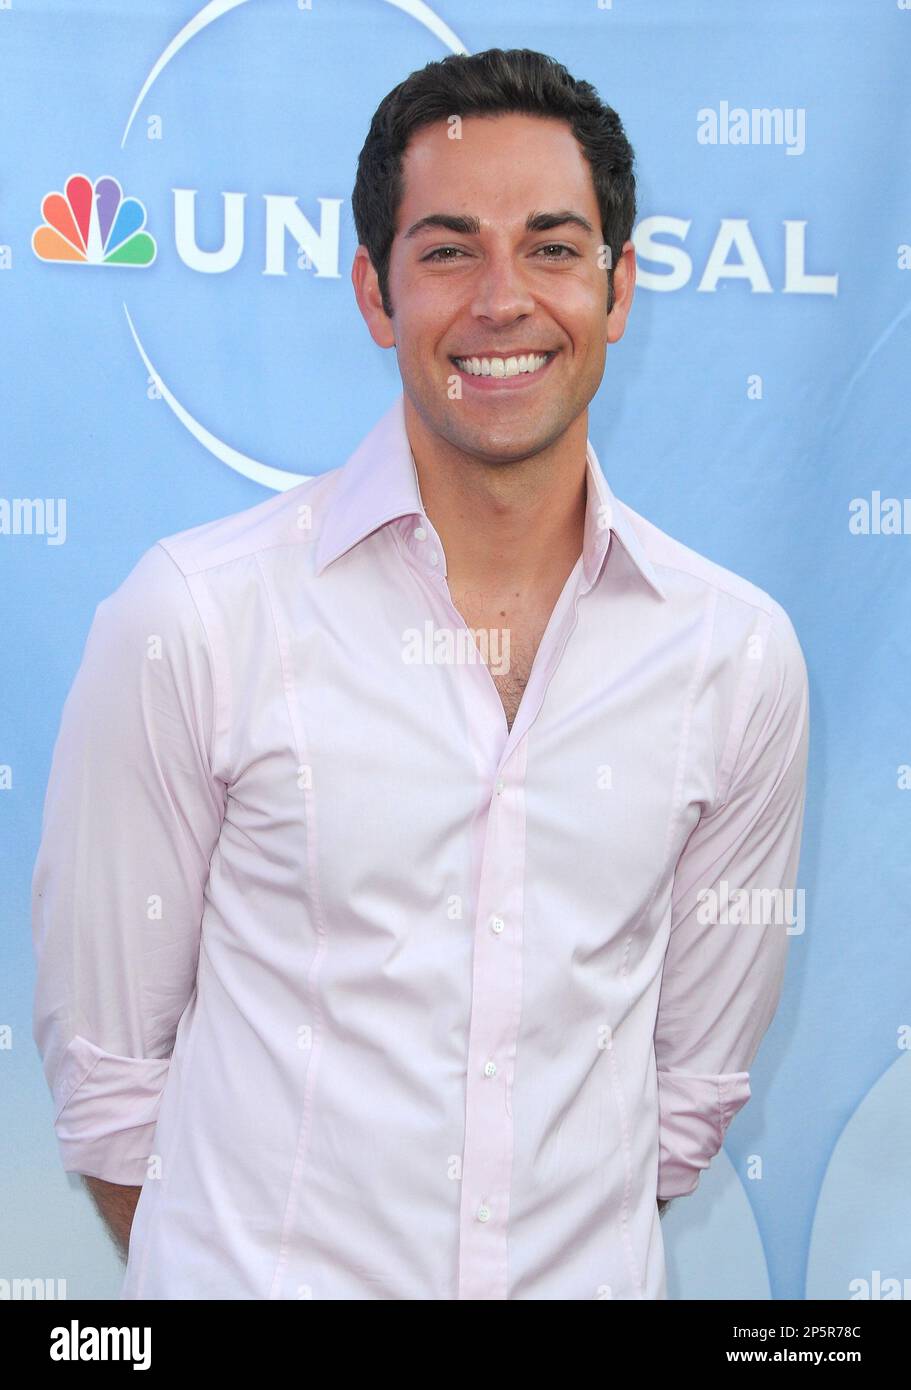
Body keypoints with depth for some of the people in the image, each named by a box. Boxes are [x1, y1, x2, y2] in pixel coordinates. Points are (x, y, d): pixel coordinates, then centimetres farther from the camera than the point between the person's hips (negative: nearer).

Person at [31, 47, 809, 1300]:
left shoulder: (742, 653, -5)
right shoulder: (188, 619, -13)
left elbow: (697, 1073, 5)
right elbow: (105, 1060, -5)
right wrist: (232, 1266, 2)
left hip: (591, 1275, 3)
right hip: (257, 1269, -2)